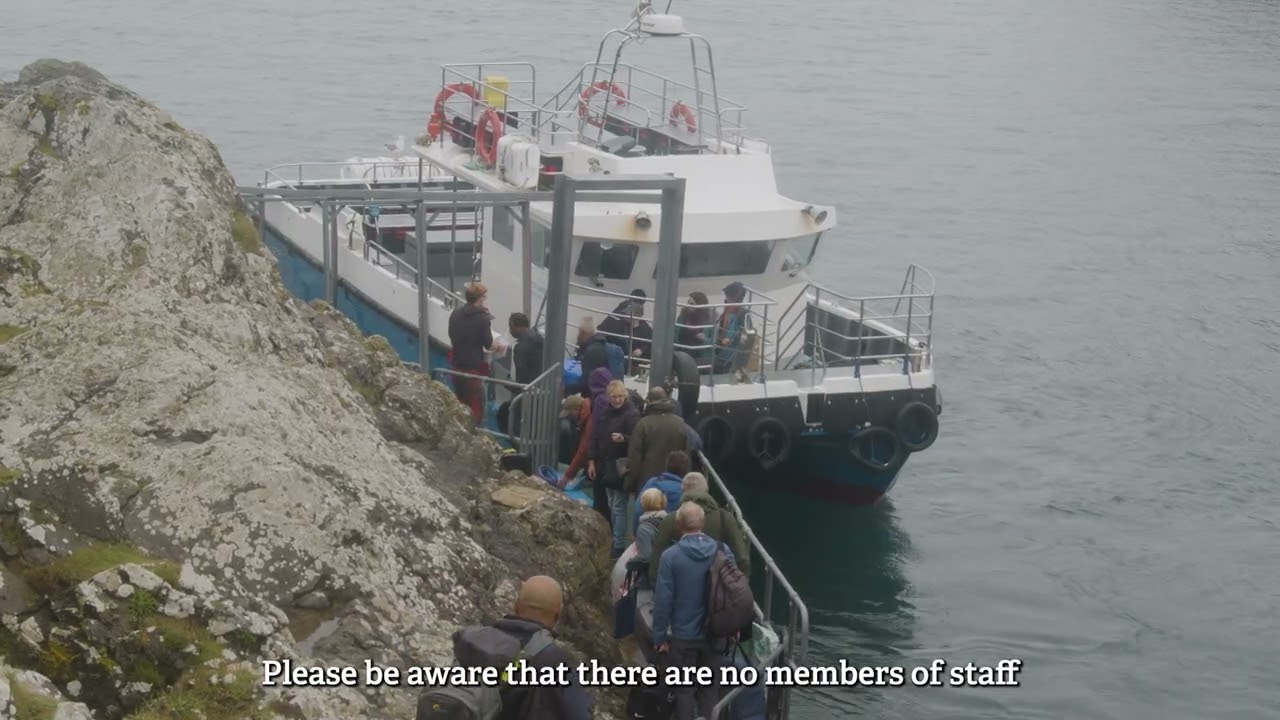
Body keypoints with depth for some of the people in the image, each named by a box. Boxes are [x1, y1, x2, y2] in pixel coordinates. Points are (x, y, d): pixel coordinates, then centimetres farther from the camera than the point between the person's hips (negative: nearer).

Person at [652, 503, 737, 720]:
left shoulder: (670, 556, -15)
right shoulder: (723, 551, -7)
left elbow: (663, 600, -14)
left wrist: (660, 636, -4)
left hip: (683, 636, -2)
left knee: (684, 690, 11)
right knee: (710, 689, 16)